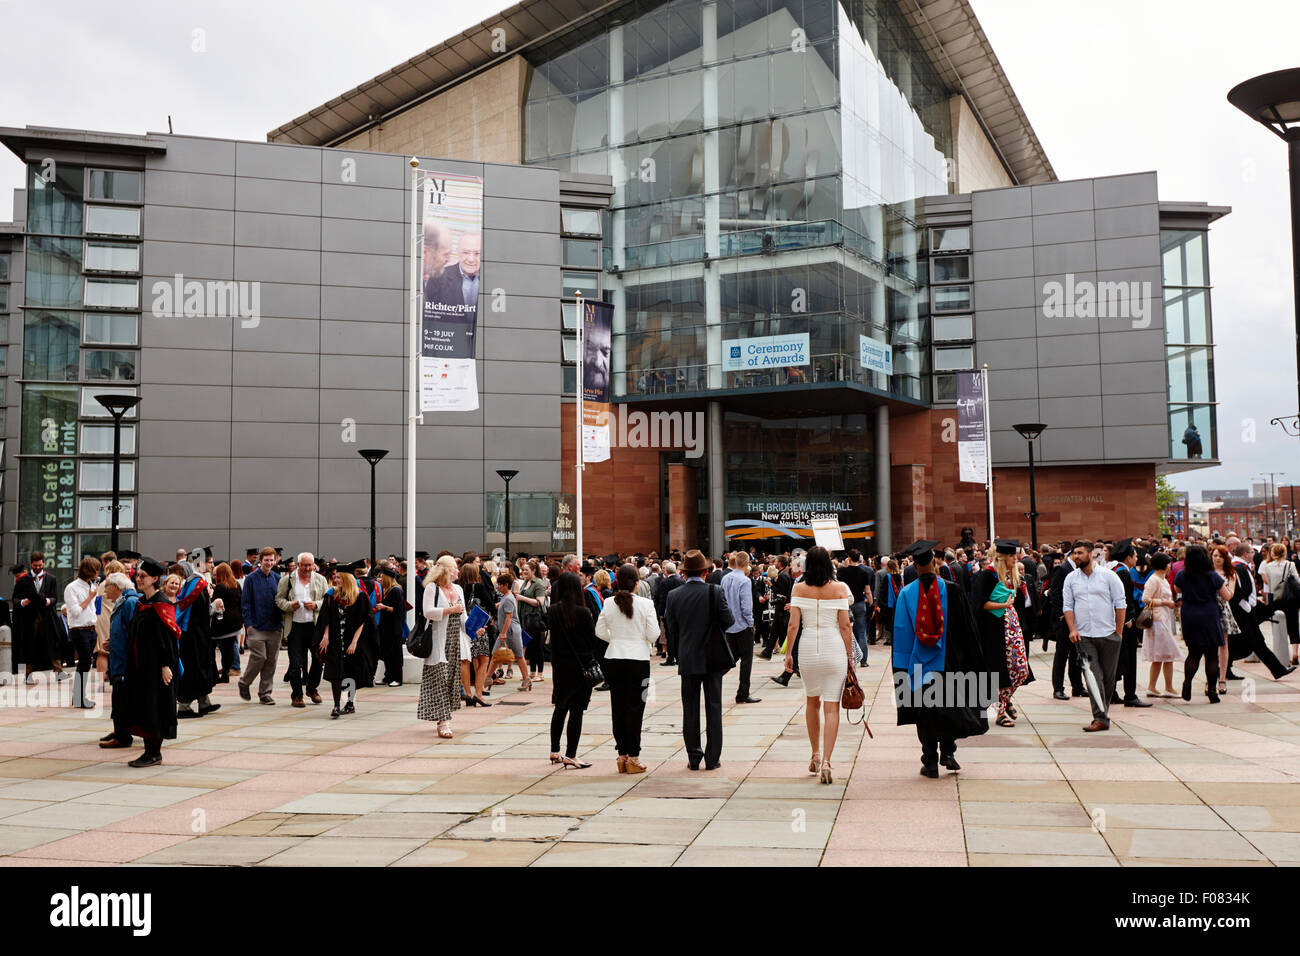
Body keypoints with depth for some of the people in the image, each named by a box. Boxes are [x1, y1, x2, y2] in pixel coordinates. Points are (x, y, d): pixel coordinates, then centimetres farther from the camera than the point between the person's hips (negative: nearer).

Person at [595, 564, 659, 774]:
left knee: (618, 707, 10)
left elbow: (600, 631, 5)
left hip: (614, 660, 3)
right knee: (634, 708, 3)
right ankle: (633, 758, 5)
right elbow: (653, 634, -8)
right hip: (638, 659, -3)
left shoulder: (609, 603, -1)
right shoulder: (645, 604, -10)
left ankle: (622, 755, 15)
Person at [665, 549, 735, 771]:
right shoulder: (713, 593, -10)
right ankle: (712, 758, 8)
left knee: (690, 709, 9)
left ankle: (693, 757, 12)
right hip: (712, 659, -1)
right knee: (713, 707, 6)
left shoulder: (673, 596, -3)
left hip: (687, 660, 2)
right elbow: (729, 621, -8)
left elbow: (671, 630, 2)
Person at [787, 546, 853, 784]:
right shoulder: (839, 588, -5)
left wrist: (788, 653, 5)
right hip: (834, 648, -2)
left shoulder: (799, 589, -2)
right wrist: (850, 656, 4)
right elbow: (845, 626, -5)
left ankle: (815, 754, 27)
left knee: (812, 702, 21)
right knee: (831, 707, 1)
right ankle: (826, 762, -8)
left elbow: (793, 624, -4)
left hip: (807, 648, 2)